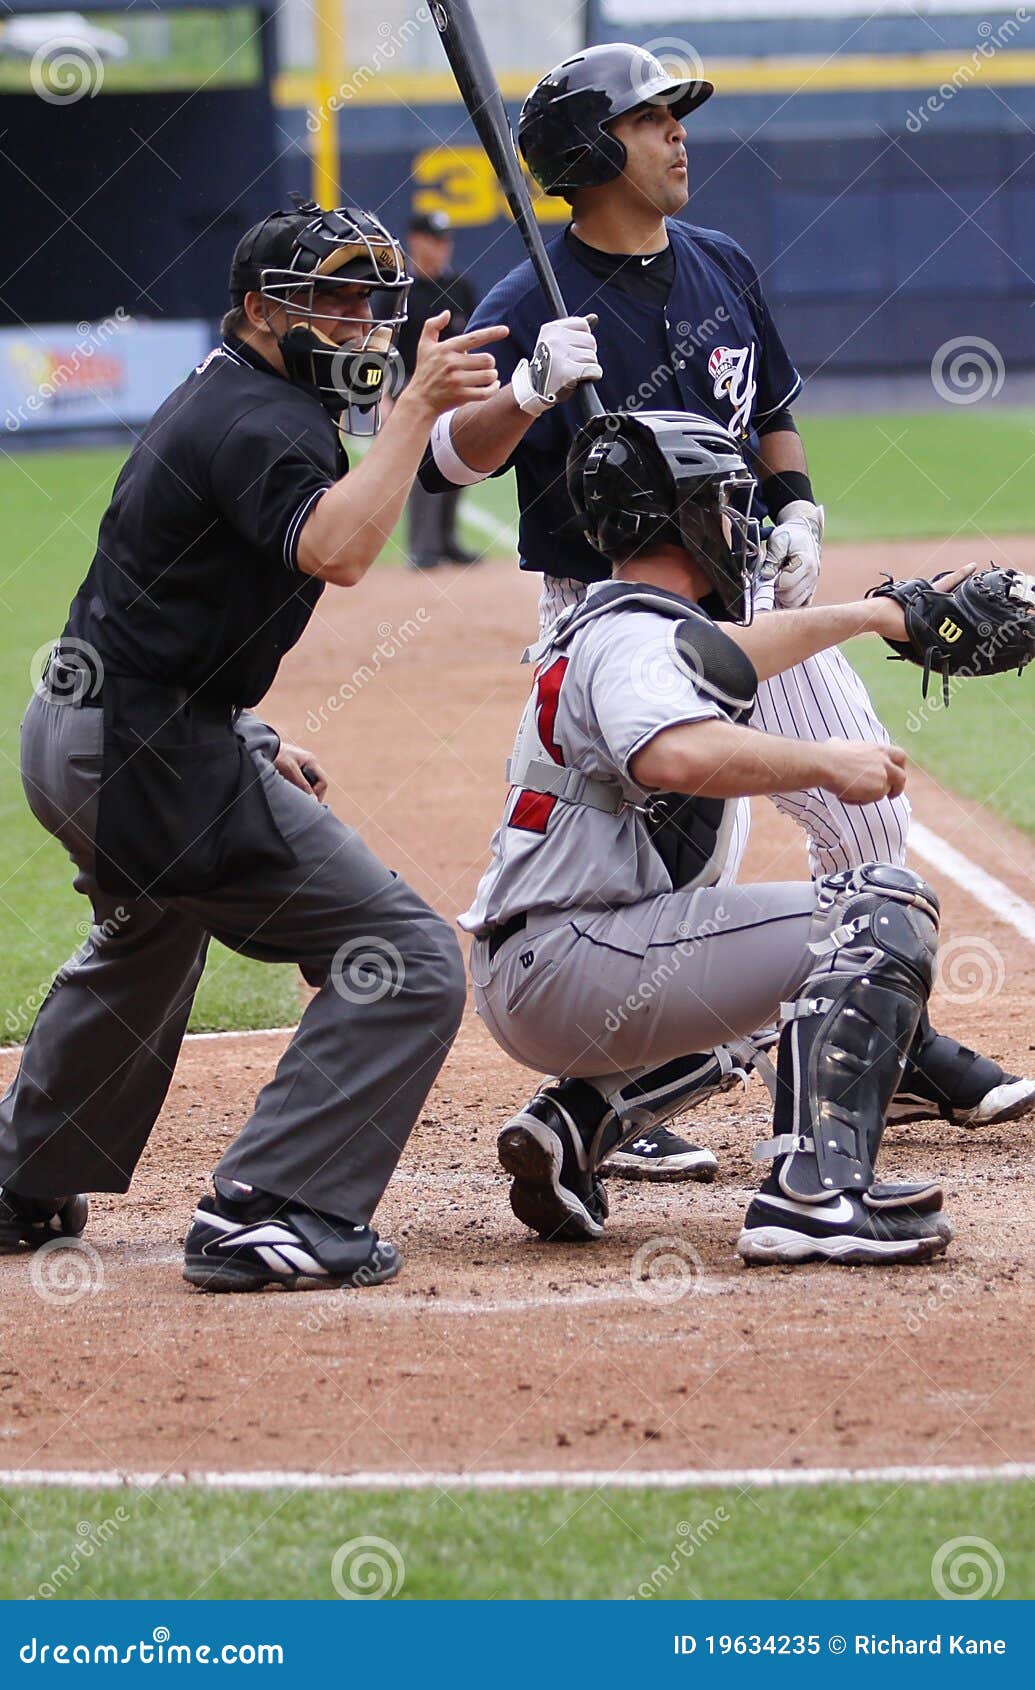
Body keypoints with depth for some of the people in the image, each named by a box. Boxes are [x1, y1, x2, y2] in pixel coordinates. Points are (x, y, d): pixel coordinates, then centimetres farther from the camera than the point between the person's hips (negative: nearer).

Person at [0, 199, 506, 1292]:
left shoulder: (222, 394, 15)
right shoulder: (259, 423, -17)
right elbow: (335, 550, -38)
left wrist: (243, 739, 17)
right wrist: (415, 406, -34)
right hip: (153, 760, -11)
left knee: (148, 940, 38)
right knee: (409, 962, -13)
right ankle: (264, 1217, -17)